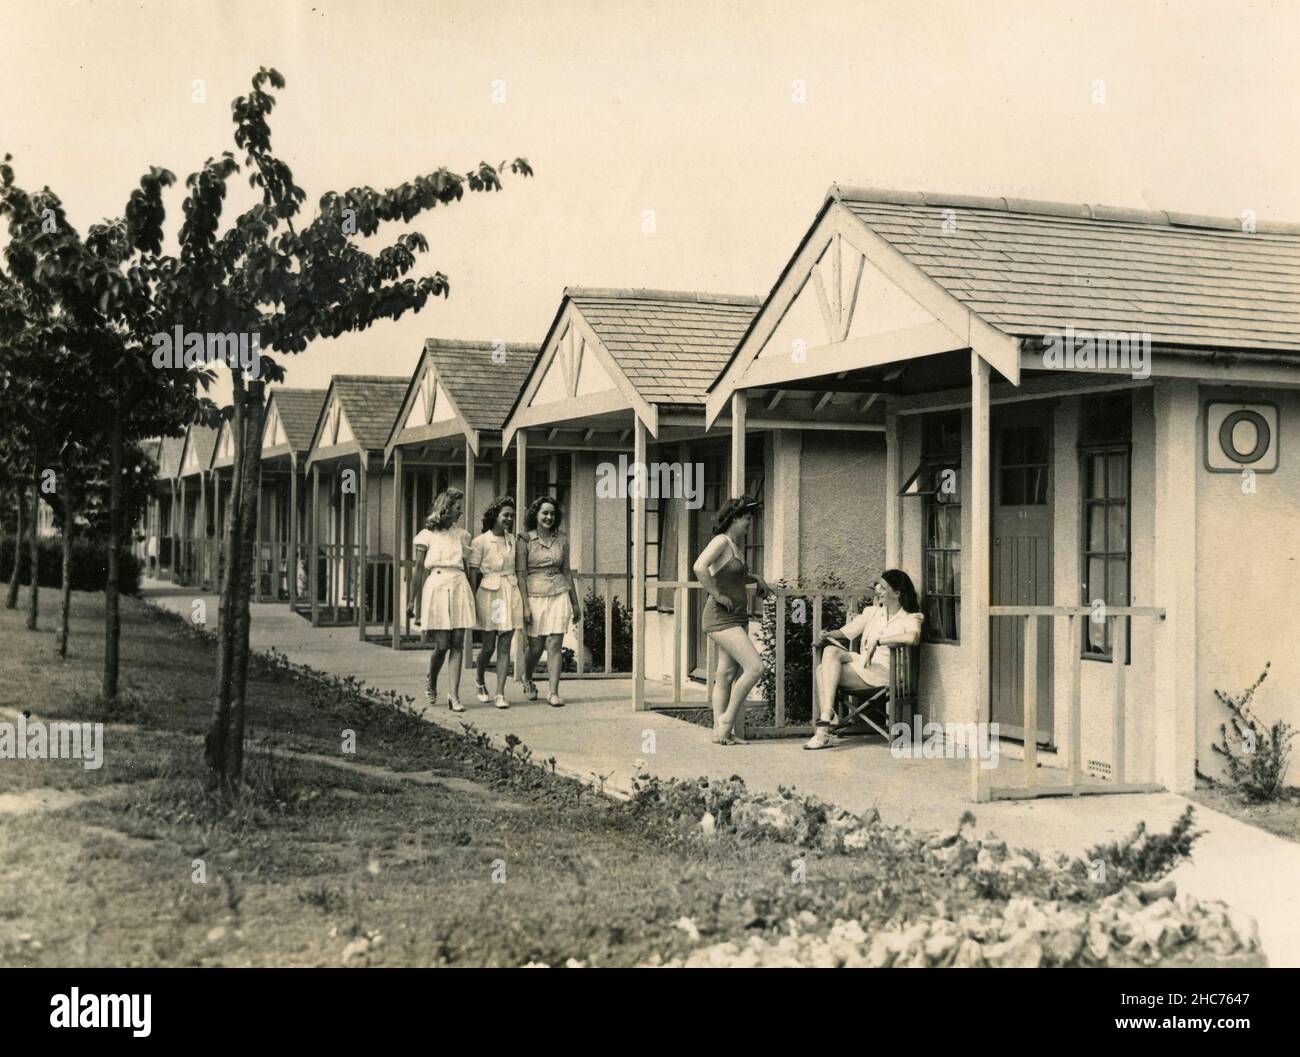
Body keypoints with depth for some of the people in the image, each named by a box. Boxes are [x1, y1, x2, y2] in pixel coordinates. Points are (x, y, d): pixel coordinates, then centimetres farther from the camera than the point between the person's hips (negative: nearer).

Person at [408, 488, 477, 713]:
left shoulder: (461, 534, 13)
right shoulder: (426, 536, 1)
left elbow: (467, 567, 15)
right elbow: (419, 570, 1)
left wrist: (472, 597, 8)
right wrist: (415, 602, -2)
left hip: (459, 588, 4)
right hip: (436, 589, -4)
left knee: (457, 644, -3)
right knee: (442, 645, -5)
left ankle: (454, 694, -1)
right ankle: (431, 685, 21)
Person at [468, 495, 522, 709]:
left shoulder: (512, 540, 11)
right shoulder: (480, 542, -4)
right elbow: (473, 573, -4)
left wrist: (522, 597, 13)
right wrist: (473, 601, -9)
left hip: (511, 593, 4)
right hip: (489, 594, -4)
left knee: (505, 646, 0)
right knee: (489, 646, 3)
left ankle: (500, 693, 0)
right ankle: (480, 682, 30)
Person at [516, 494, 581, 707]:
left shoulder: (561, 539, 8)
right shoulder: (525, 540, -3)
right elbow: (521, 574, -6)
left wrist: (575, 603, 14)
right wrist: (525, 605, -13)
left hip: (559, 595, 2)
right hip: (535, 596, -2)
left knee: (555, 645, -5)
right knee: (536, 647, 3)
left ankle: (554, 693, -2)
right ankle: (527, 680, 33)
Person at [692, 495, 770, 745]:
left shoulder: (738, 543, 14)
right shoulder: (721, 541, -14)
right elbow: (699, 567, -30)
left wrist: (757, 578, 17)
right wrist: (717, 595, -23)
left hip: (738, 617, 9)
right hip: (721, 618, -9)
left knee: (727, 675, 9)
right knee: (755, 667, -15)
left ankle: (720, 731, 12)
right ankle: (727, 719, -4)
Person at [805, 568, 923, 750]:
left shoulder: (910, 618, 2)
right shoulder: (872, 612, 23)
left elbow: (912, 638, -21)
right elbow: (845, 632, 23)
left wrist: (877, 641, -17)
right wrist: (829, 635, 2)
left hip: (882, 671, -6)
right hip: (862, 664, 6)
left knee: (824, 670, -24)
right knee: (830, 651, -26)